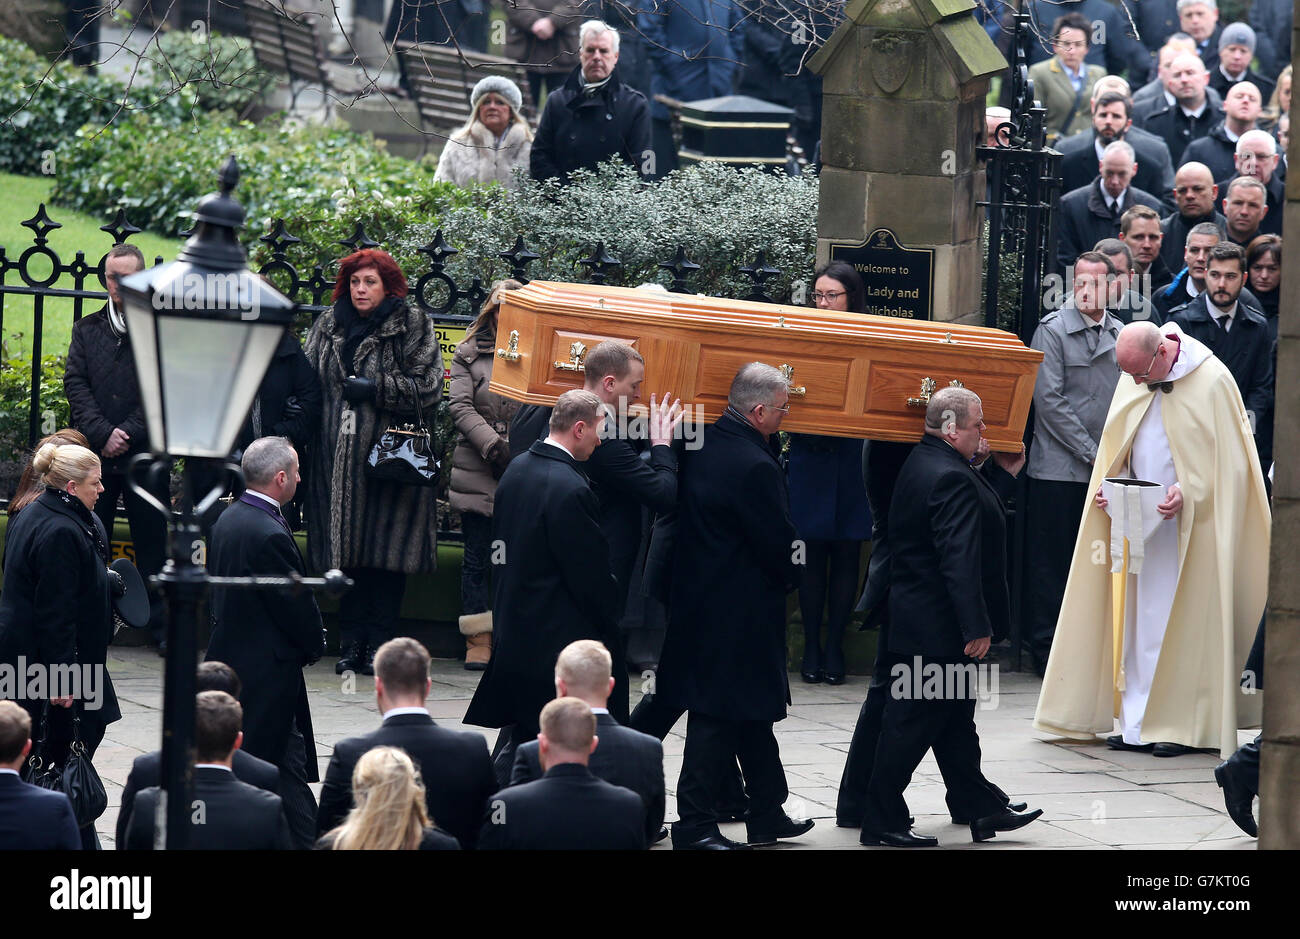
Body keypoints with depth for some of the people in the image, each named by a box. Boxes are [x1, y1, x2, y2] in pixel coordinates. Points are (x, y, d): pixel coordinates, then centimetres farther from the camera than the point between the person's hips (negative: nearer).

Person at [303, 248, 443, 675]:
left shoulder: (413, 327, 1)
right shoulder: (328, 325, 14)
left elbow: (427, 387, -5)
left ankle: (378, 642, 2)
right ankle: (351, 643, 8)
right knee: (347, 549, 3)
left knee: (385, 549, -4)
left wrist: (375, 388, -12)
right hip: (337, 459, 4)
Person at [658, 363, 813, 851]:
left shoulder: (702, 447, 4)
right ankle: (695, 824, 3)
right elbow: (780, 543, -16)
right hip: (738, 615, -9)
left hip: (698, 603, 9)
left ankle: (767, 813, 27)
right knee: (720, 718, -2)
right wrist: (791, 577, 5)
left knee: (753, 713, 18)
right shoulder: (753, 467, -23)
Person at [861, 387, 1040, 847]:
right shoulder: (950, 478, -24)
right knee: (914, 720, -2)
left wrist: (1004, 474, 23)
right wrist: (977, 627, -27)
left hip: (919, 615, 11)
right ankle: (883, 821, 6)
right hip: (937, 626, -11)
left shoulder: (922, 462, 9)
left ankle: (980, 807, 26)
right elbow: (960, 561, -28)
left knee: (956, 717, 17)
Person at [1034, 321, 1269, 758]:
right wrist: (1112, 485, 0)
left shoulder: (1212, 381, -12)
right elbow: (1117, 445, 17)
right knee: (1138, 619, 4)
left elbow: (1228, 458, -10)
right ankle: (1138, 725, 7)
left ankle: (1185, 725, 3)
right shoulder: (1133, 379, 6)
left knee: (1183, 619, -4)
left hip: (1192, 523, -6)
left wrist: (1188, 491, -21)